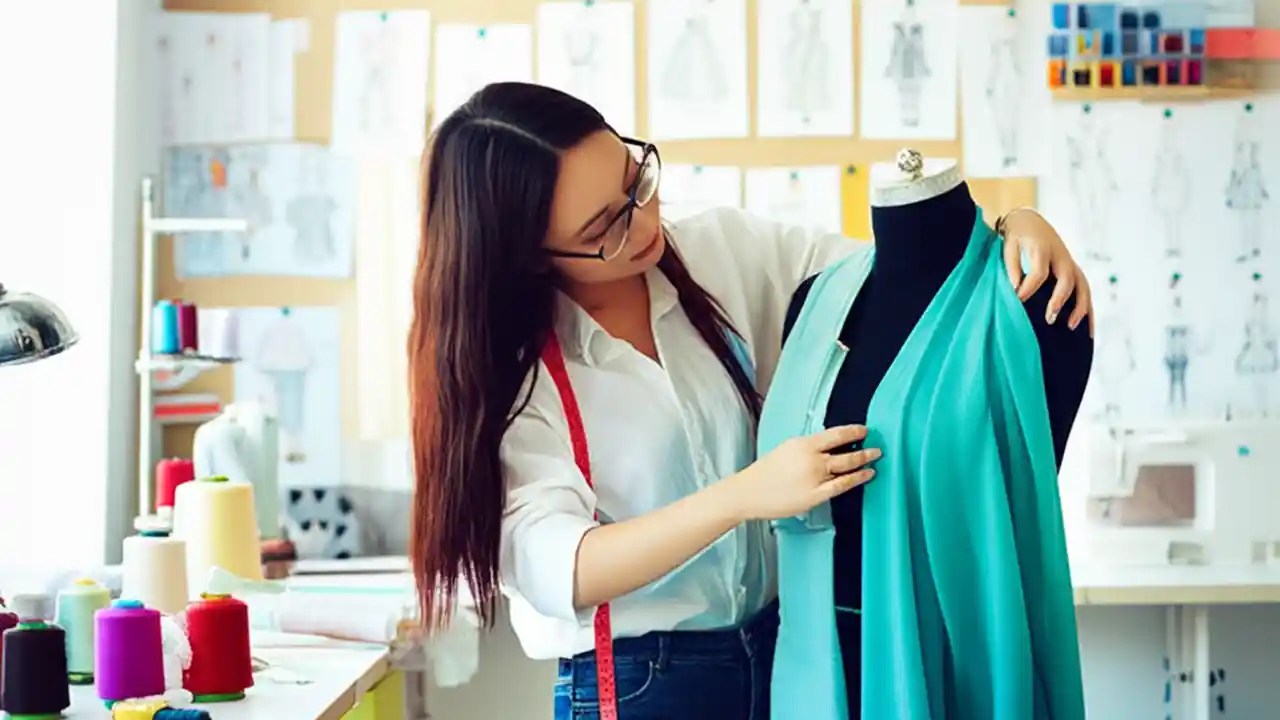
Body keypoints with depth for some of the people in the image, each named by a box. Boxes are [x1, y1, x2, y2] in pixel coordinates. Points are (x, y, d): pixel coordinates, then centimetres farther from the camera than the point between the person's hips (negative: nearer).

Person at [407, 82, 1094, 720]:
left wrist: (1012, 228, -19)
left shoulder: (725, 251, -4)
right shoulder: (502, 366, -15)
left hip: (786, 642, 4)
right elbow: (552, 566, -25)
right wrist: (744, 495, -37)